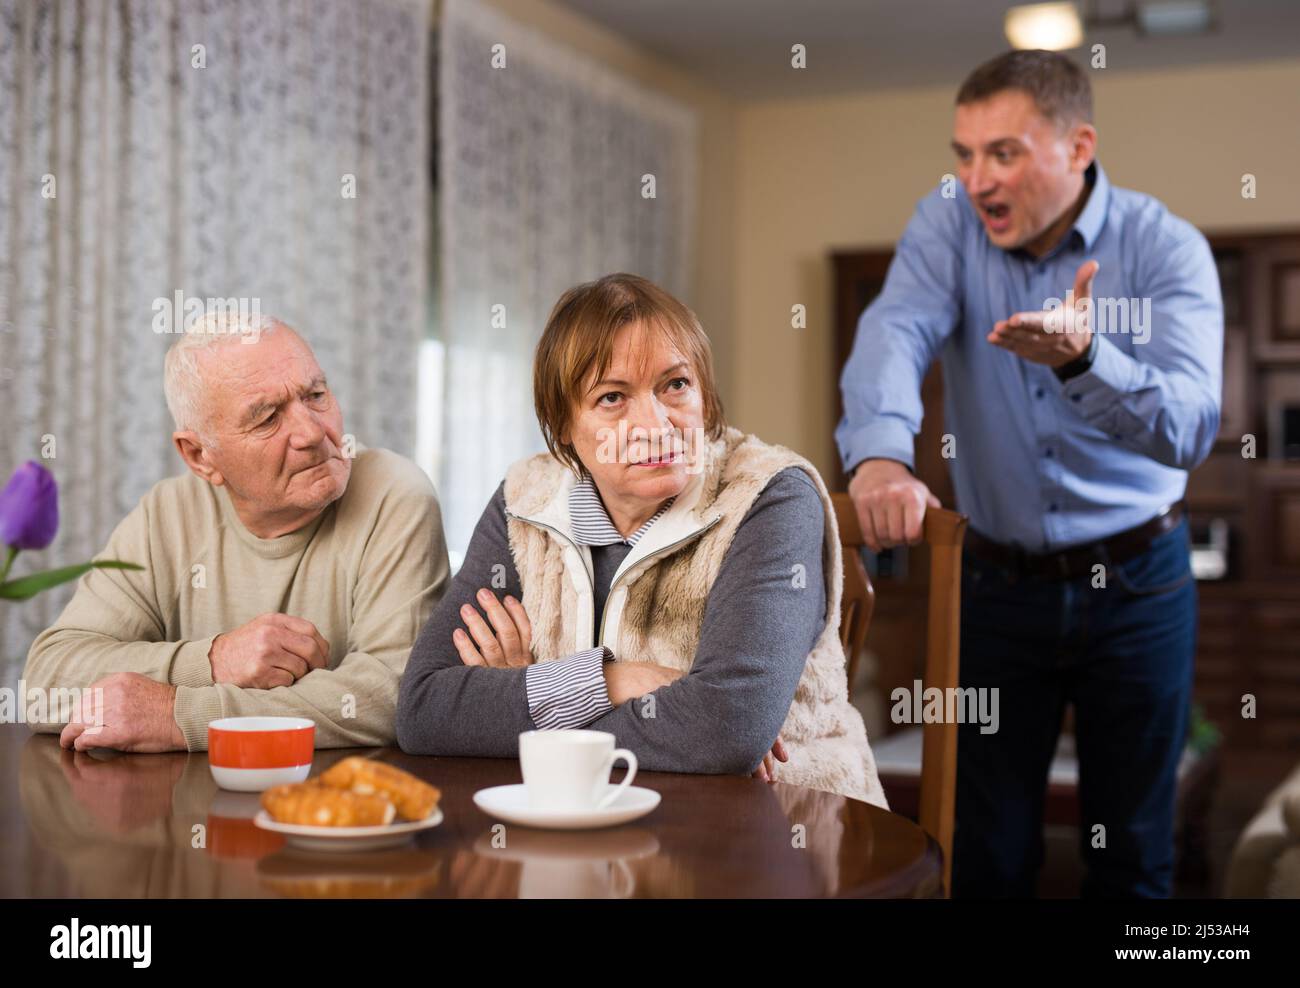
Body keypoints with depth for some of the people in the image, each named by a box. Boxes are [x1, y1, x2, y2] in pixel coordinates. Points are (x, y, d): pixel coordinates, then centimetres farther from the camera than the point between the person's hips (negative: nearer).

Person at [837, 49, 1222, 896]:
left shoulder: (1168, 248, -11)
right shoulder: (948, 226, -5)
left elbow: (1190, 426, -24)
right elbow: (894, 333, -24)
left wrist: (1082, 358, -43)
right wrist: (879, 452, -45)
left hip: (1135, 582, -1)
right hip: (998, 581, 1)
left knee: (1133, 852, 12)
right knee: (986, 854, 9)